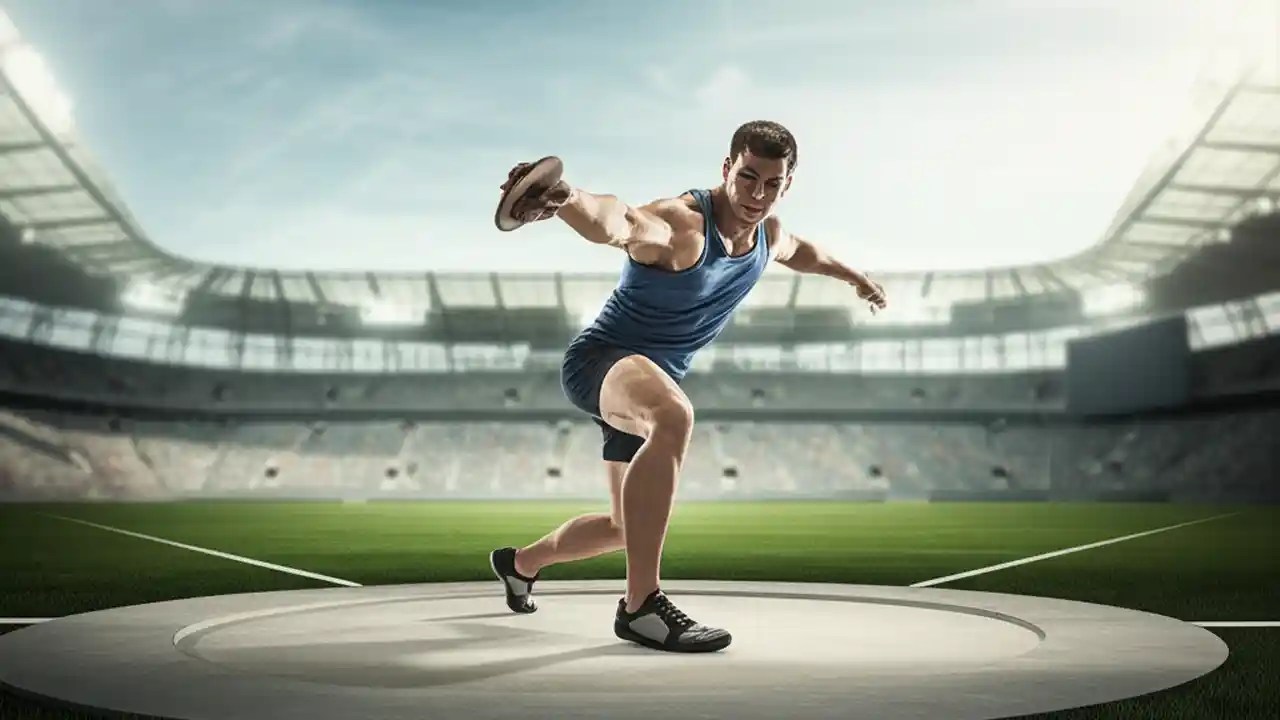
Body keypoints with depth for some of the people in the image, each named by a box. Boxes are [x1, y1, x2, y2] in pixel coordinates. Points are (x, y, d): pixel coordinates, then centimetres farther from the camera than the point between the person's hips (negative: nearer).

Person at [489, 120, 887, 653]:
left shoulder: (769, 234, 1)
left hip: (648, 385, 9)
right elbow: (619, 222, -51)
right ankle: (640, 606, -37)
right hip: (599, 358, -9)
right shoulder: (681, 224, -27)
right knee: (674, 415, -43)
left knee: (629, 528, 20)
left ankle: (520, 563, 51)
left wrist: (854, 276, 43)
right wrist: (568, 200, -73)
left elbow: (800, 251, 28)